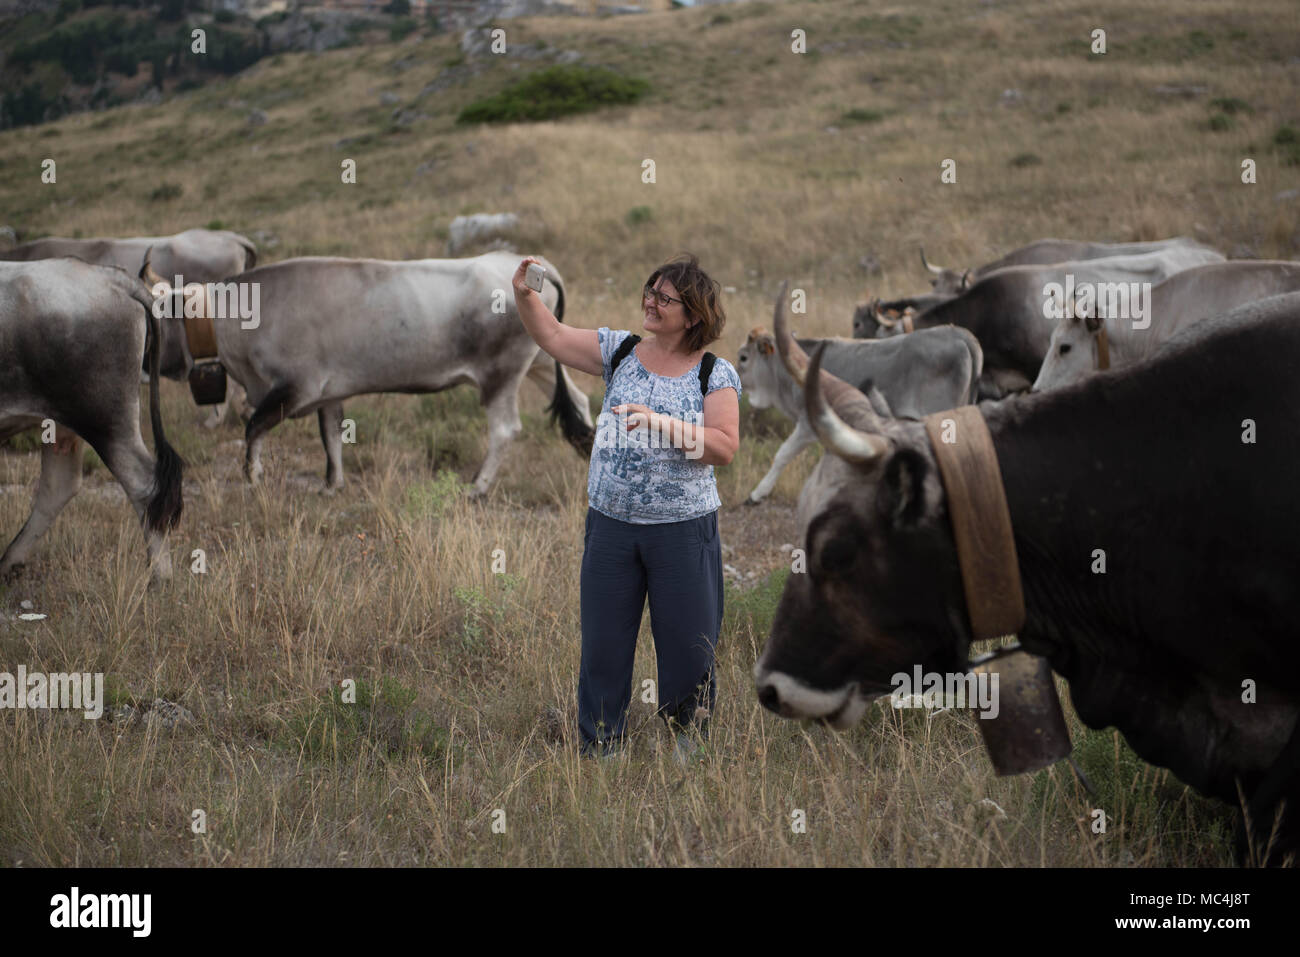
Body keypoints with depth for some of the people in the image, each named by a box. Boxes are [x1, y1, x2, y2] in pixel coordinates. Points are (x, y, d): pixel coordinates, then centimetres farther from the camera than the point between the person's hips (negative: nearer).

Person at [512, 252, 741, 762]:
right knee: (603, 644, 7)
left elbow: (724, 447, -12)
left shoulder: (716, 374, -3)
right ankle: (599, 750, 18)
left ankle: (688, 745, 25)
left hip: (684, 530, -3)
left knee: (687, 644, 3)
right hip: (610, 524, 3)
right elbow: (552, 336, 6)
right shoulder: (620, 351, 6)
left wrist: (663, 424, -23)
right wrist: (524, 294, -11)